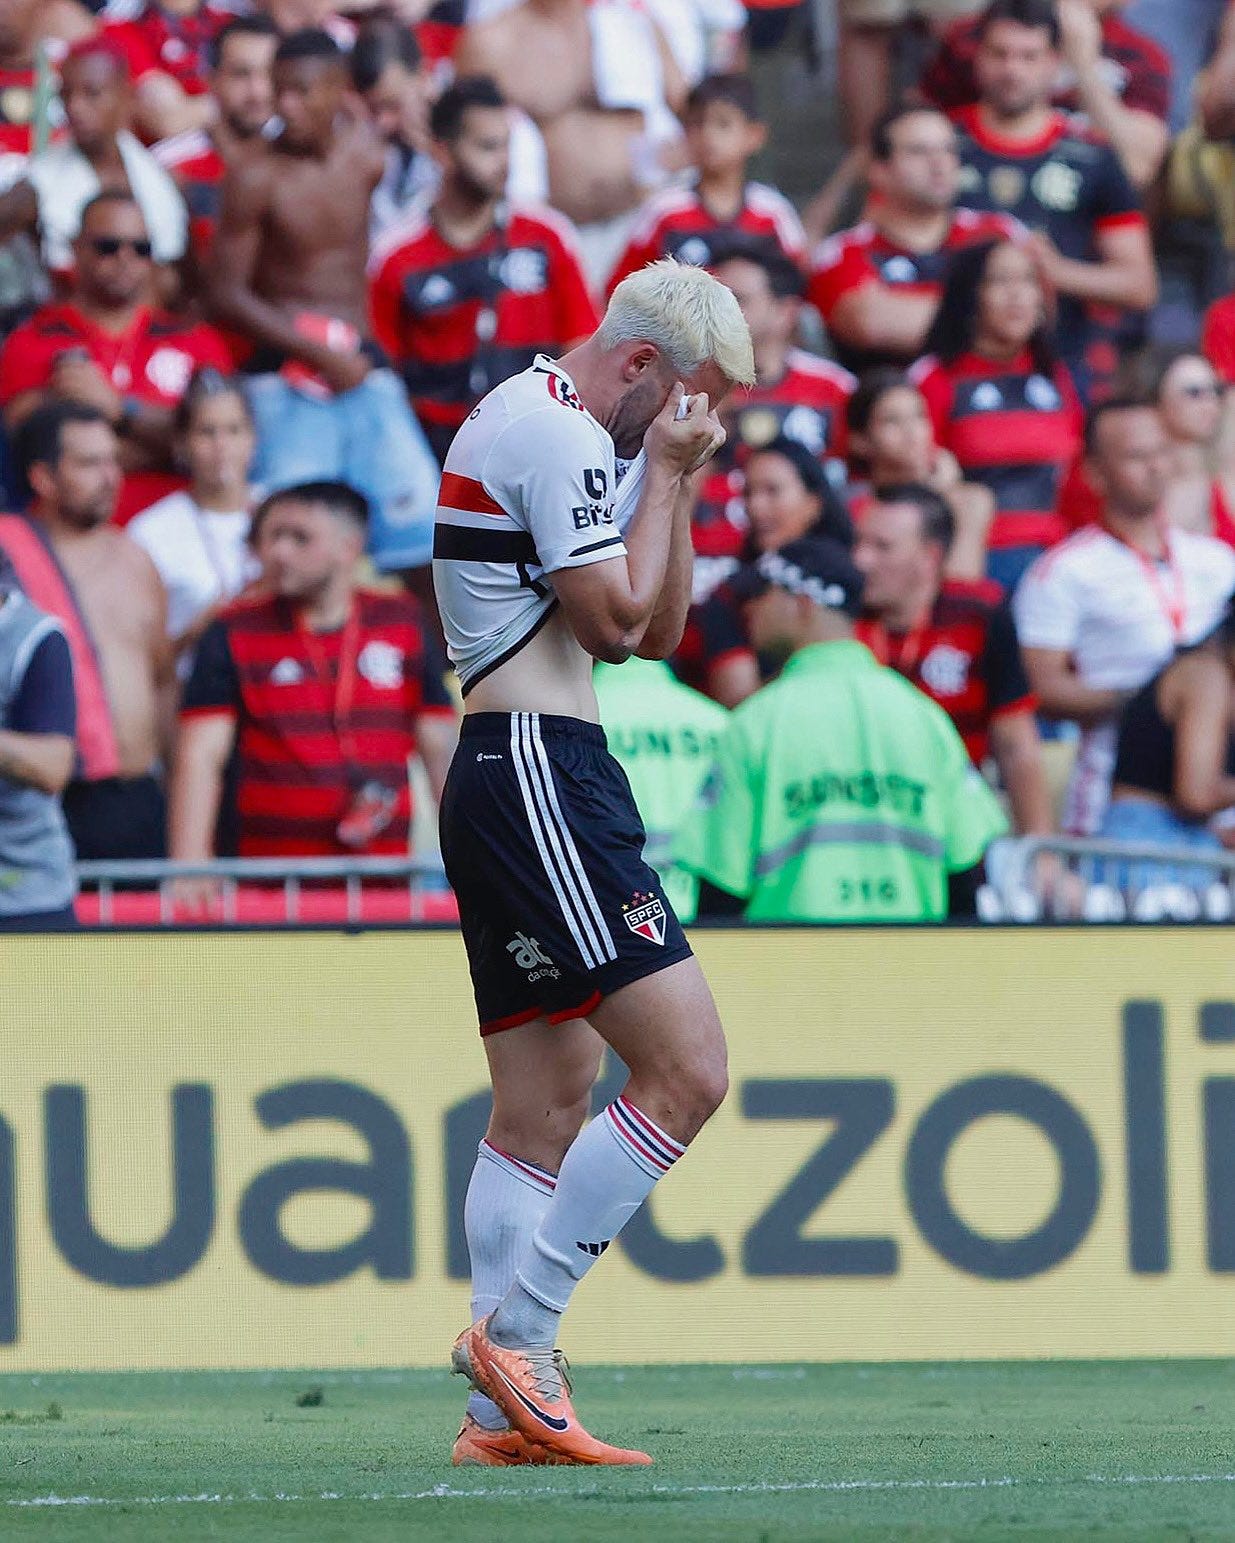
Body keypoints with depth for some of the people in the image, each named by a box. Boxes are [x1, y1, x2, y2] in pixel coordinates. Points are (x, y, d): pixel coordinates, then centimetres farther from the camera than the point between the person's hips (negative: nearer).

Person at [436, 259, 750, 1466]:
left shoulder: (533, 421, 23)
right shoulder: (563, 436, -10)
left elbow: (661, 634, 24)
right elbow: (615, 620, -15)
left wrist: (675, 480, 13)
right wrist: (663, 470, -6)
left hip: (504, 776, 11)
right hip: (539, 771, -11)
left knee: (544, 1110, 9)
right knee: (686, 1071, -15)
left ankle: (503, 1415, 7)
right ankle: (512, 1334, -13)